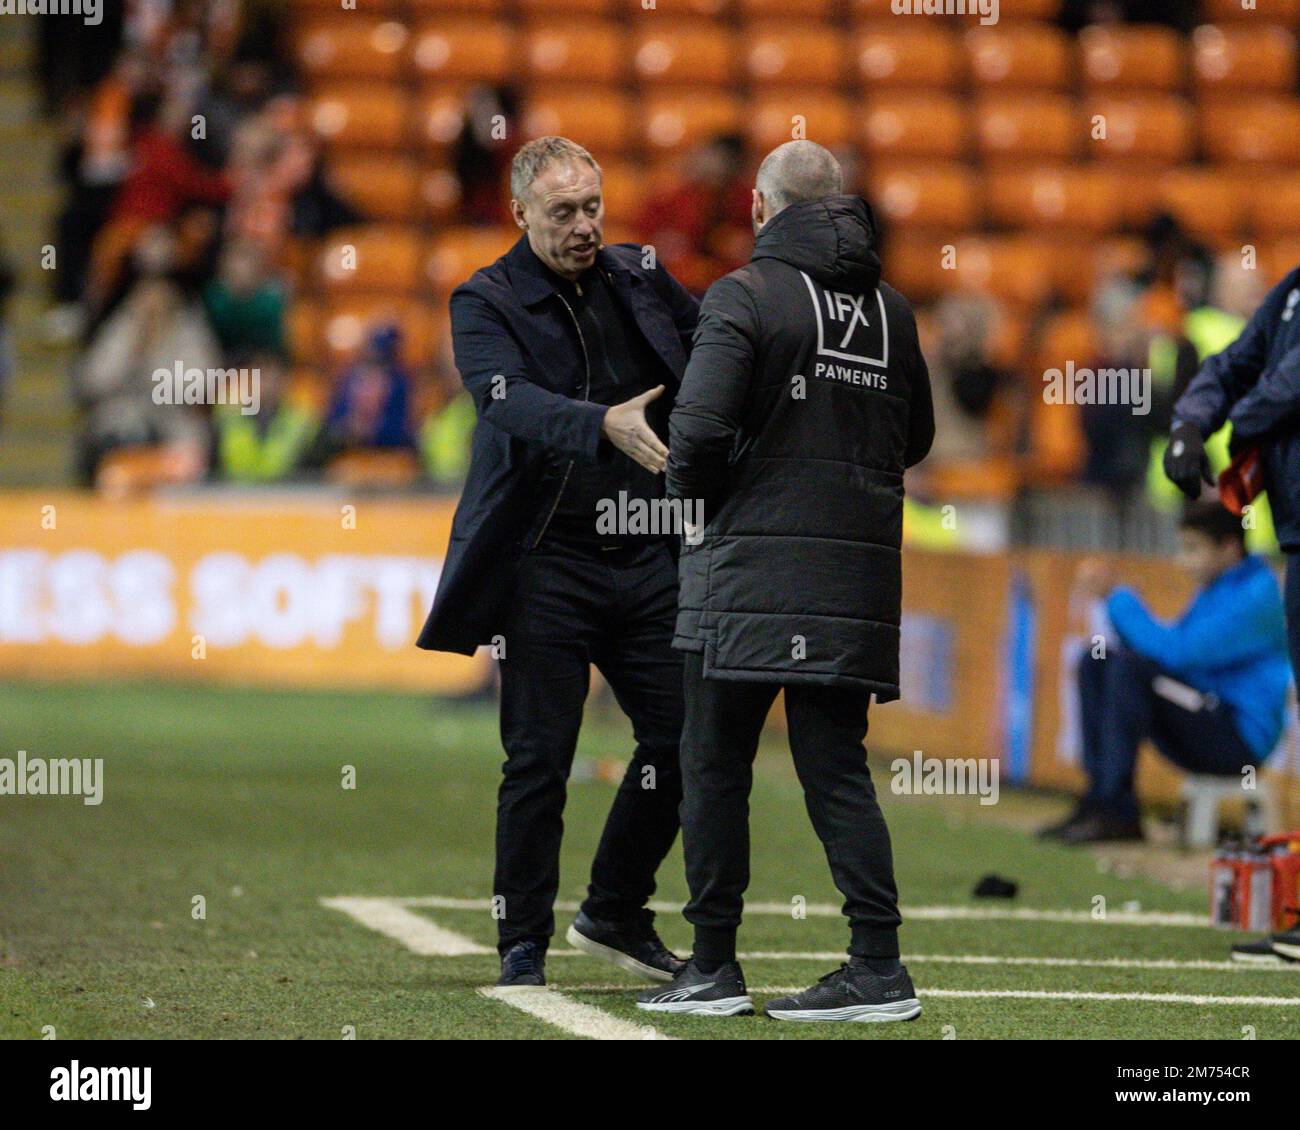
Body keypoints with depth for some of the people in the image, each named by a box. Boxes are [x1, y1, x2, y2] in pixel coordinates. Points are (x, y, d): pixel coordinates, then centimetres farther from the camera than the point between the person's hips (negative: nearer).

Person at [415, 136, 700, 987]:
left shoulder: (640, 280, 10)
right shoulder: (486, 303, -5)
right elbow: (508, 400, -23)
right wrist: (606, 425, -40)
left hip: (646, 560, 5)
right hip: (547, 566, -5)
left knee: (682, 740, 4)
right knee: (539, 760, -1)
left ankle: (616, 914, 21)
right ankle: (524, 942, 10)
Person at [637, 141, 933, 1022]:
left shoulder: (746, 295, -8)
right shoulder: (890, 310, 10)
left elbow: (700, 428, -16)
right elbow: (915, 438, 19)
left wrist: (691, 485, 3)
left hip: (754, 571, -5)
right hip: (859, 575, 5)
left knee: (715, 767, 5)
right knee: (838, 768, 7)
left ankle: (714, 966, 7)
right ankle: (878, 965, -2)